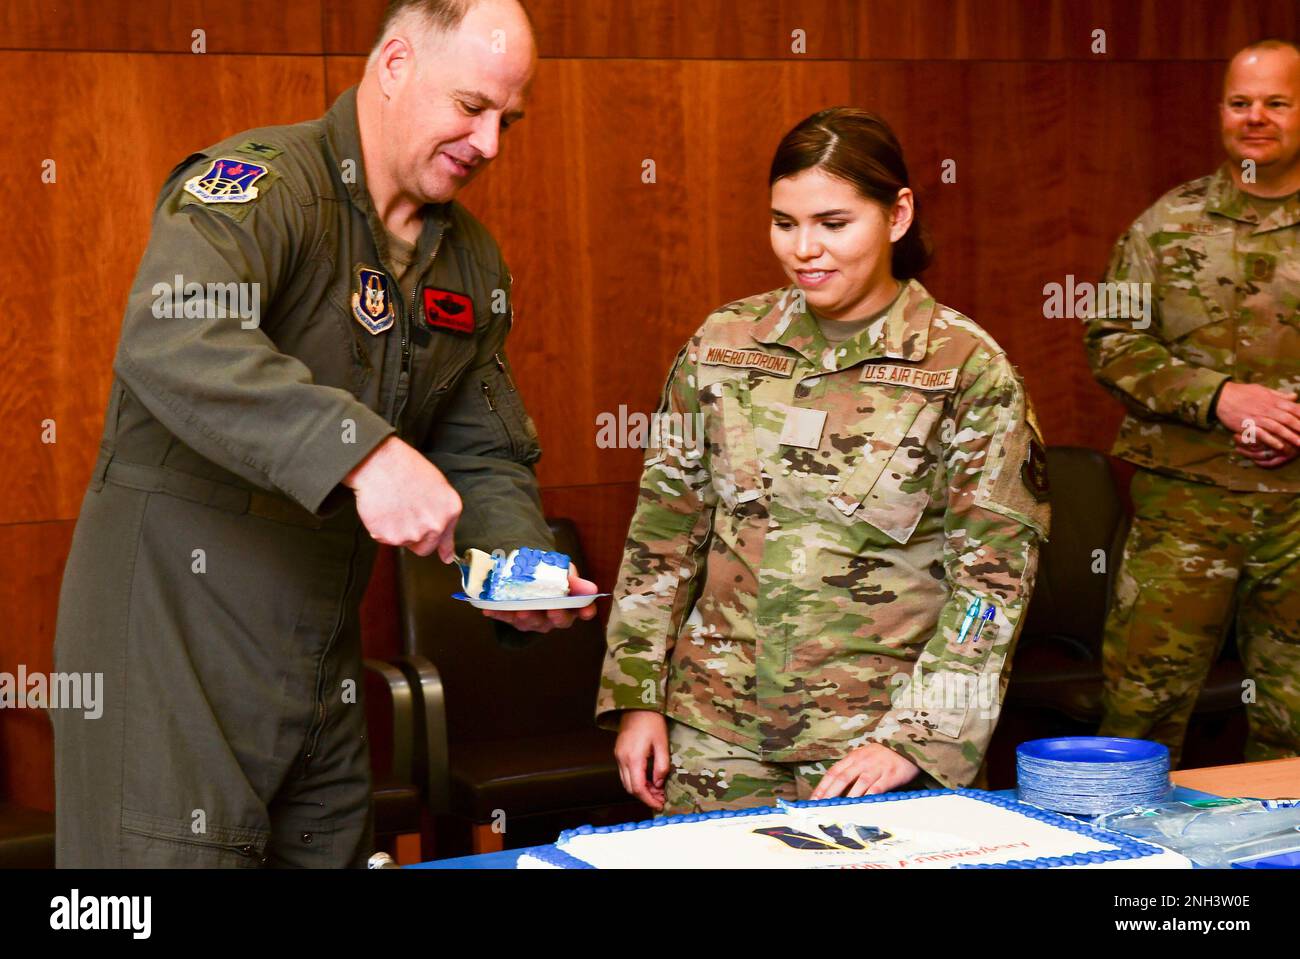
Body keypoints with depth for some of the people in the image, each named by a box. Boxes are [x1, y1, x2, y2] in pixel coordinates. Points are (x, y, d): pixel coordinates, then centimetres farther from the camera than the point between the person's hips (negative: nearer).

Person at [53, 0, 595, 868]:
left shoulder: (472, 259, 11)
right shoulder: (260, 183, -14)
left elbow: (485, 454, 15)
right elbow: (172, 339, -34)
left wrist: (524, 563, -6)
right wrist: (361, 450, -44)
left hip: (322, 648, 8)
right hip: (175, 621, -7)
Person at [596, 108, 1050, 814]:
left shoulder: (968, 368, -7)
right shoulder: (722, 343, 3)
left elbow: (995, 570, -8)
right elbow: (666, 524, 7)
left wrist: (914, 738, -14)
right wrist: (636, 694, 3)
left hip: (875, 733, -3)